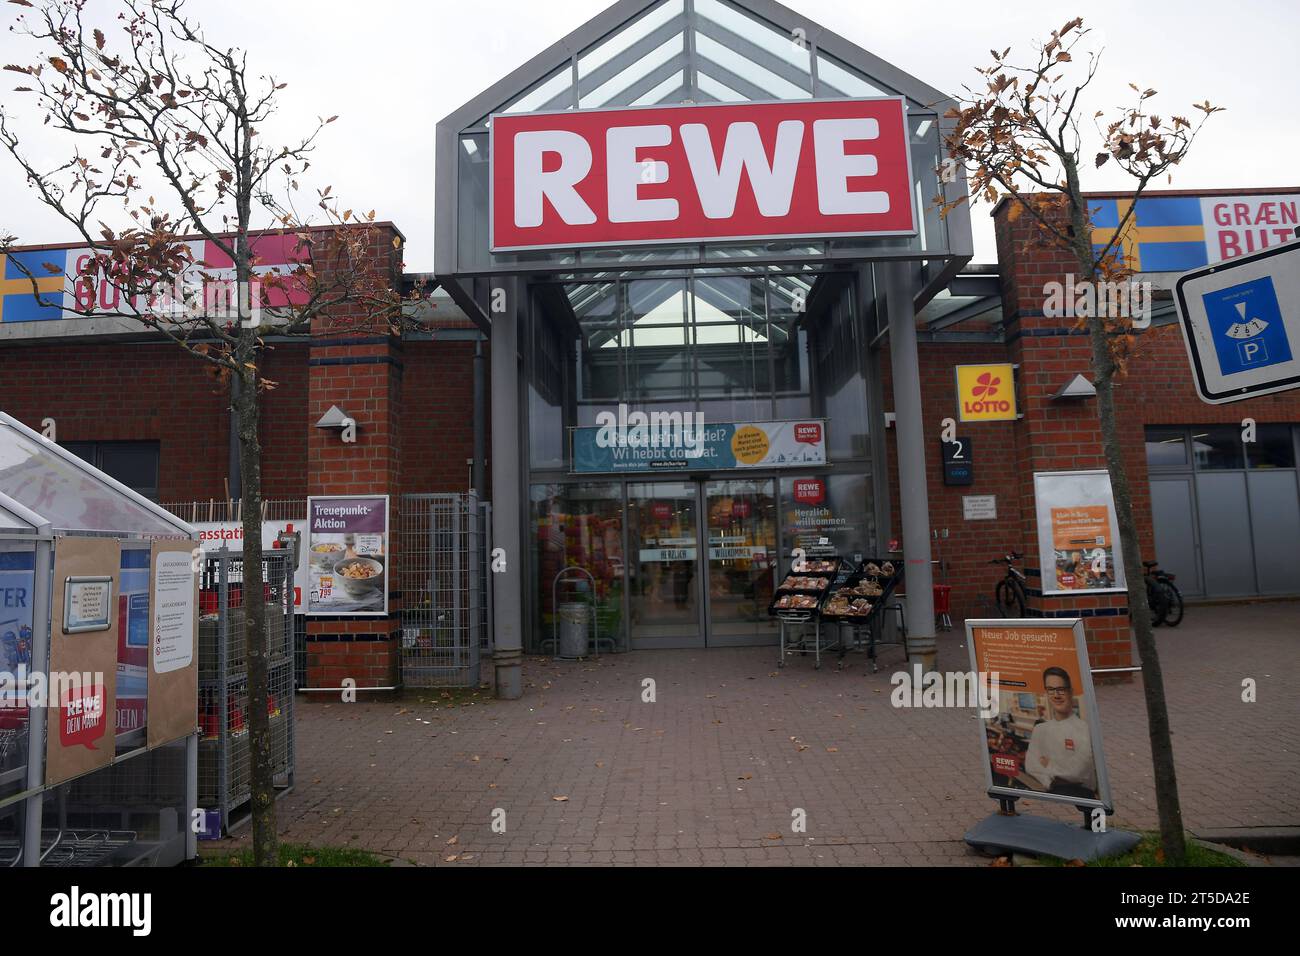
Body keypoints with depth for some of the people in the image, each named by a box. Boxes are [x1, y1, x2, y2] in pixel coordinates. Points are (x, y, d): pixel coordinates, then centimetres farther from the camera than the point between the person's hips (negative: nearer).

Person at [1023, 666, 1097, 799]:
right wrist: (1049, 782, -16)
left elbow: (1077, 770, -10)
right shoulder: (1039, 729, 16)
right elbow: (1031, 767, 3)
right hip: (1049, 791, 4)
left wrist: (1049, 766, 3)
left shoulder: (1084, 728, 0)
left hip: (1079, 792, -4)